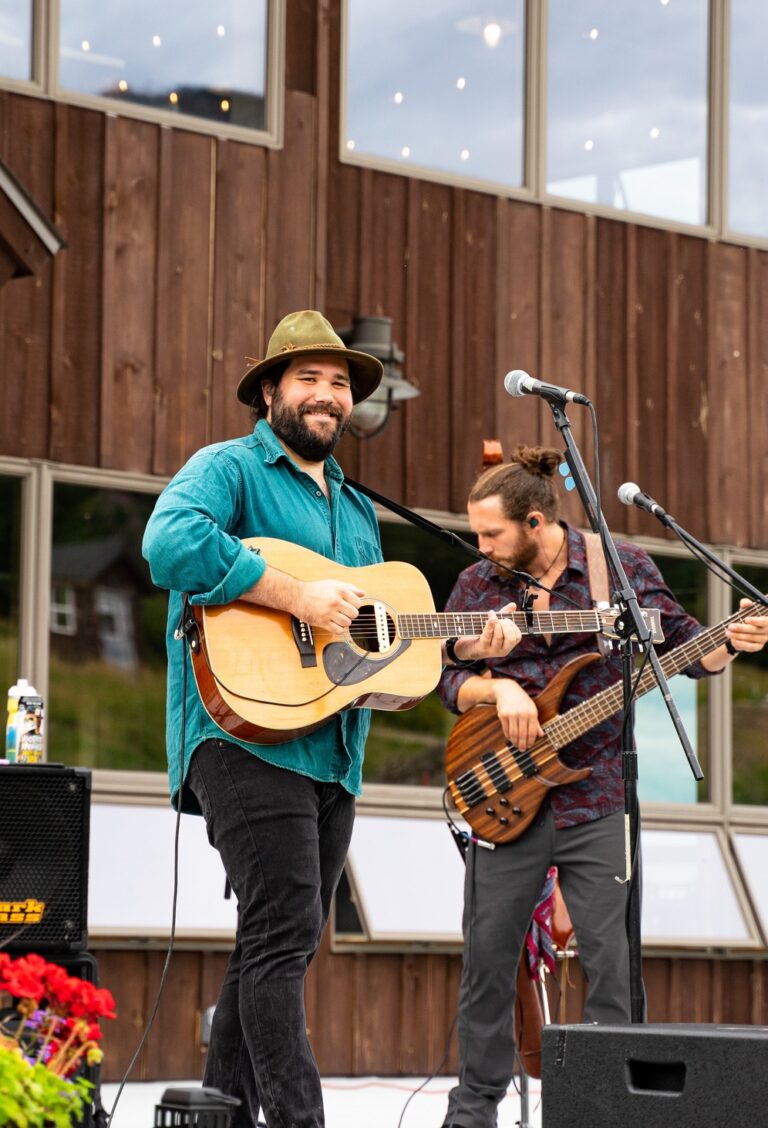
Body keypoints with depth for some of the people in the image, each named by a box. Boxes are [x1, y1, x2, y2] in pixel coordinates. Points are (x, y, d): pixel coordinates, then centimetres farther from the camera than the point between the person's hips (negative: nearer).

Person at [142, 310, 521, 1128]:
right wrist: (298, 598, -23)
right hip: (246, 733, -9)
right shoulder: (228, 468, -1)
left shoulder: (356, 511, 25)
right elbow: (171, 542, -23)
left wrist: (461, 646, 10)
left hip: (333, 751, 9)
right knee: (283, 933, -17)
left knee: (282, 945, 10)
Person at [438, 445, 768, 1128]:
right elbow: (449, 678, 4)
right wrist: (500, 689, -15)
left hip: (598, 795, -2)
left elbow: (681, 644, 4)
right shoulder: (477, 585, 5)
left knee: (609, 957, -3)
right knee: (489, 953, 5)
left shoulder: (623, 567, -1)